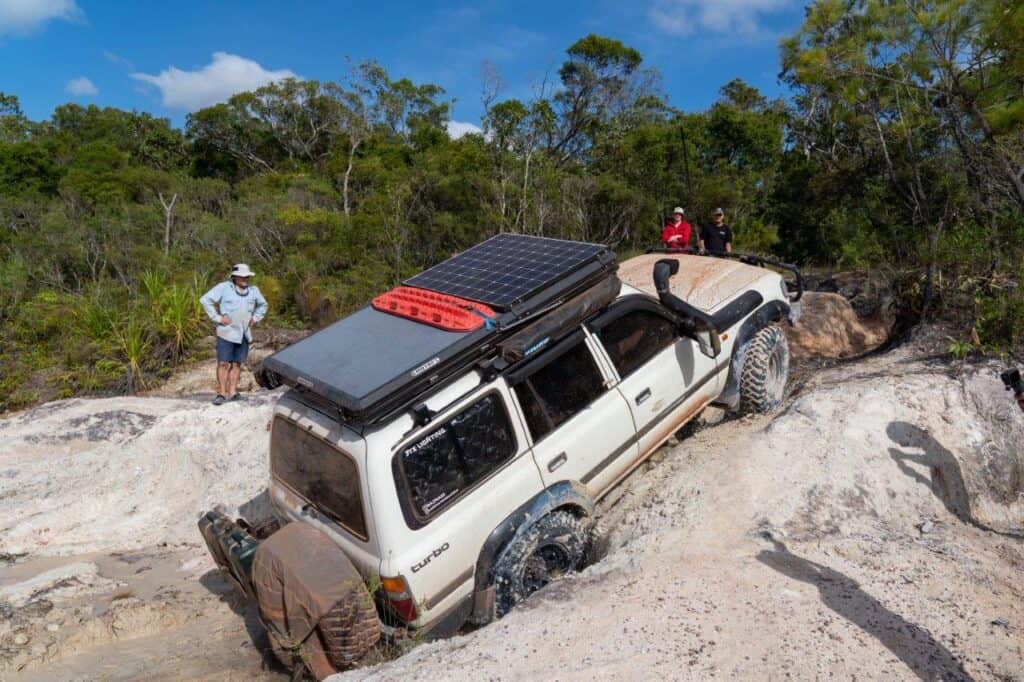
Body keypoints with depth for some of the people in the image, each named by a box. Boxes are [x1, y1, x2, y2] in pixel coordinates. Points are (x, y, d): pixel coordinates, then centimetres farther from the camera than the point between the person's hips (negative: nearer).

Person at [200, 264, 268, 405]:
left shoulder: (253, 290, 8)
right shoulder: (224, 287, -6)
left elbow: (263, 305, 24)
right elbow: (205, 300, -7)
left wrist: (255, 318, 11)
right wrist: (217, 317, -11)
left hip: (244, 334, 4)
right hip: (227, 333, -4)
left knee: (237, 364, 8)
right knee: (223, 363, -4)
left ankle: (232, 392, 14)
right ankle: (222, 393, 3)